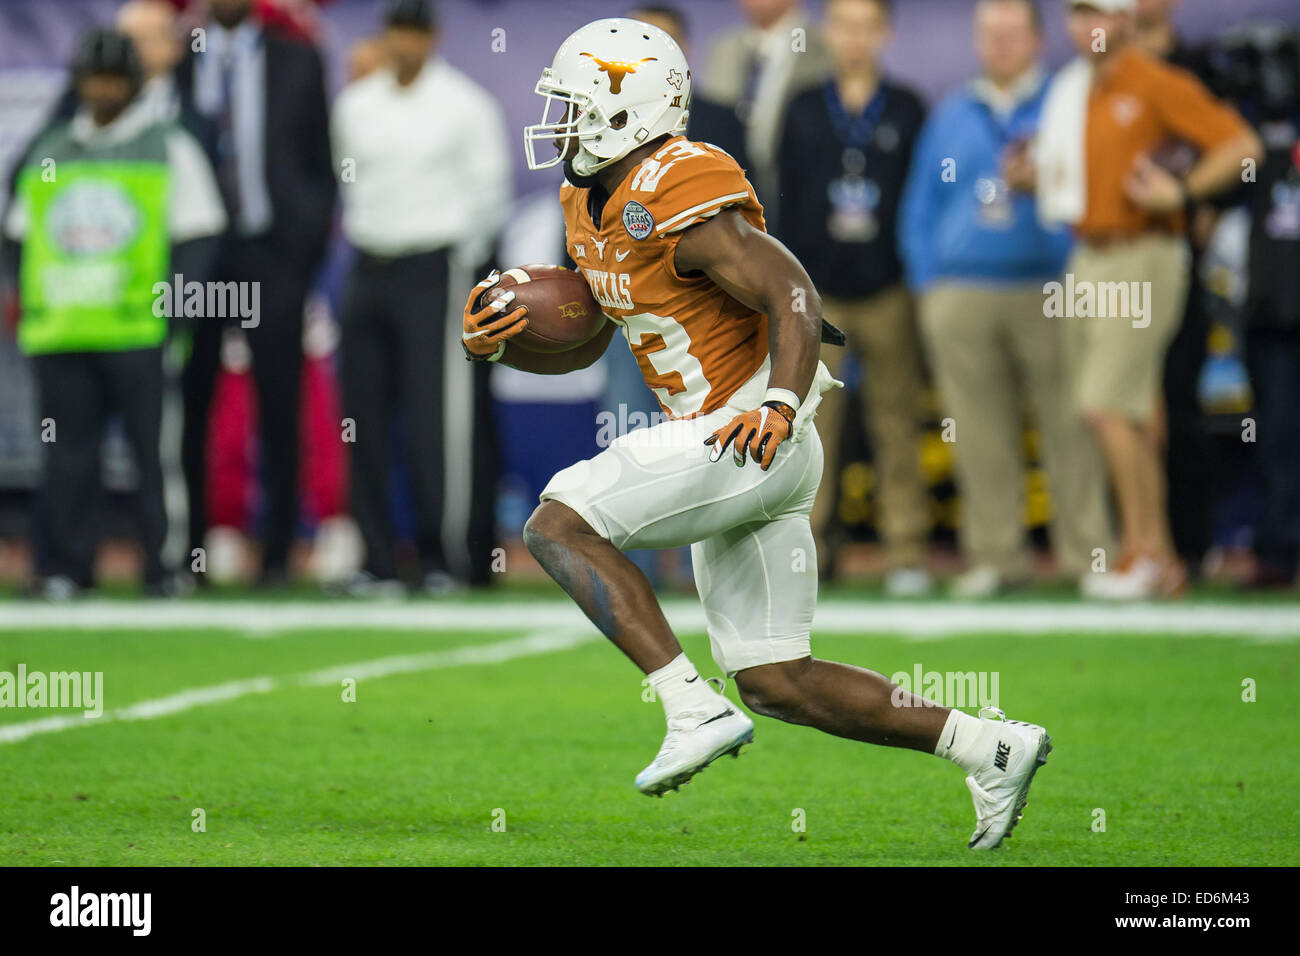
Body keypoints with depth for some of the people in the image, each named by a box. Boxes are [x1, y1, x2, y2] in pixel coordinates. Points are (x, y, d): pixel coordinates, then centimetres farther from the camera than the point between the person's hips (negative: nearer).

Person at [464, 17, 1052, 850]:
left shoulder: (679, 202, -18)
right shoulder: (597, 203, 13)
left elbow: (795, 299, -24)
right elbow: (581, 345, 22)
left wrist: (779, 406, -38)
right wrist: (495, 343, 3)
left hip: (757, 440, -10)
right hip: (728, 446, 10)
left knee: (560, 524, -17)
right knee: (776, 682, 9)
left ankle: (694, 711, -18)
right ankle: (991, 749, 15)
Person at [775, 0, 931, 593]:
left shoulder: (907, 112, 8)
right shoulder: (804, 112, 10)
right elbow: (785, 203, 9)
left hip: (888, 293, -1)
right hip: (817, 292, 1)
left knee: (896, 421, 0)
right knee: (811, 422, -2)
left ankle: (906, 551, 2)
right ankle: (808, 544, 3)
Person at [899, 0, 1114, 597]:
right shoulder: (950, 116, 17)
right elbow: (920, 207, 18)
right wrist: (926, 283, 9)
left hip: (1047, 291, -3)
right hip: (960, 295, 3)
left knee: (1067, 426, -6)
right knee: (980, 435, 1)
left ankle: (1086, 553, -2)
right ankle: (995, 554, 7)